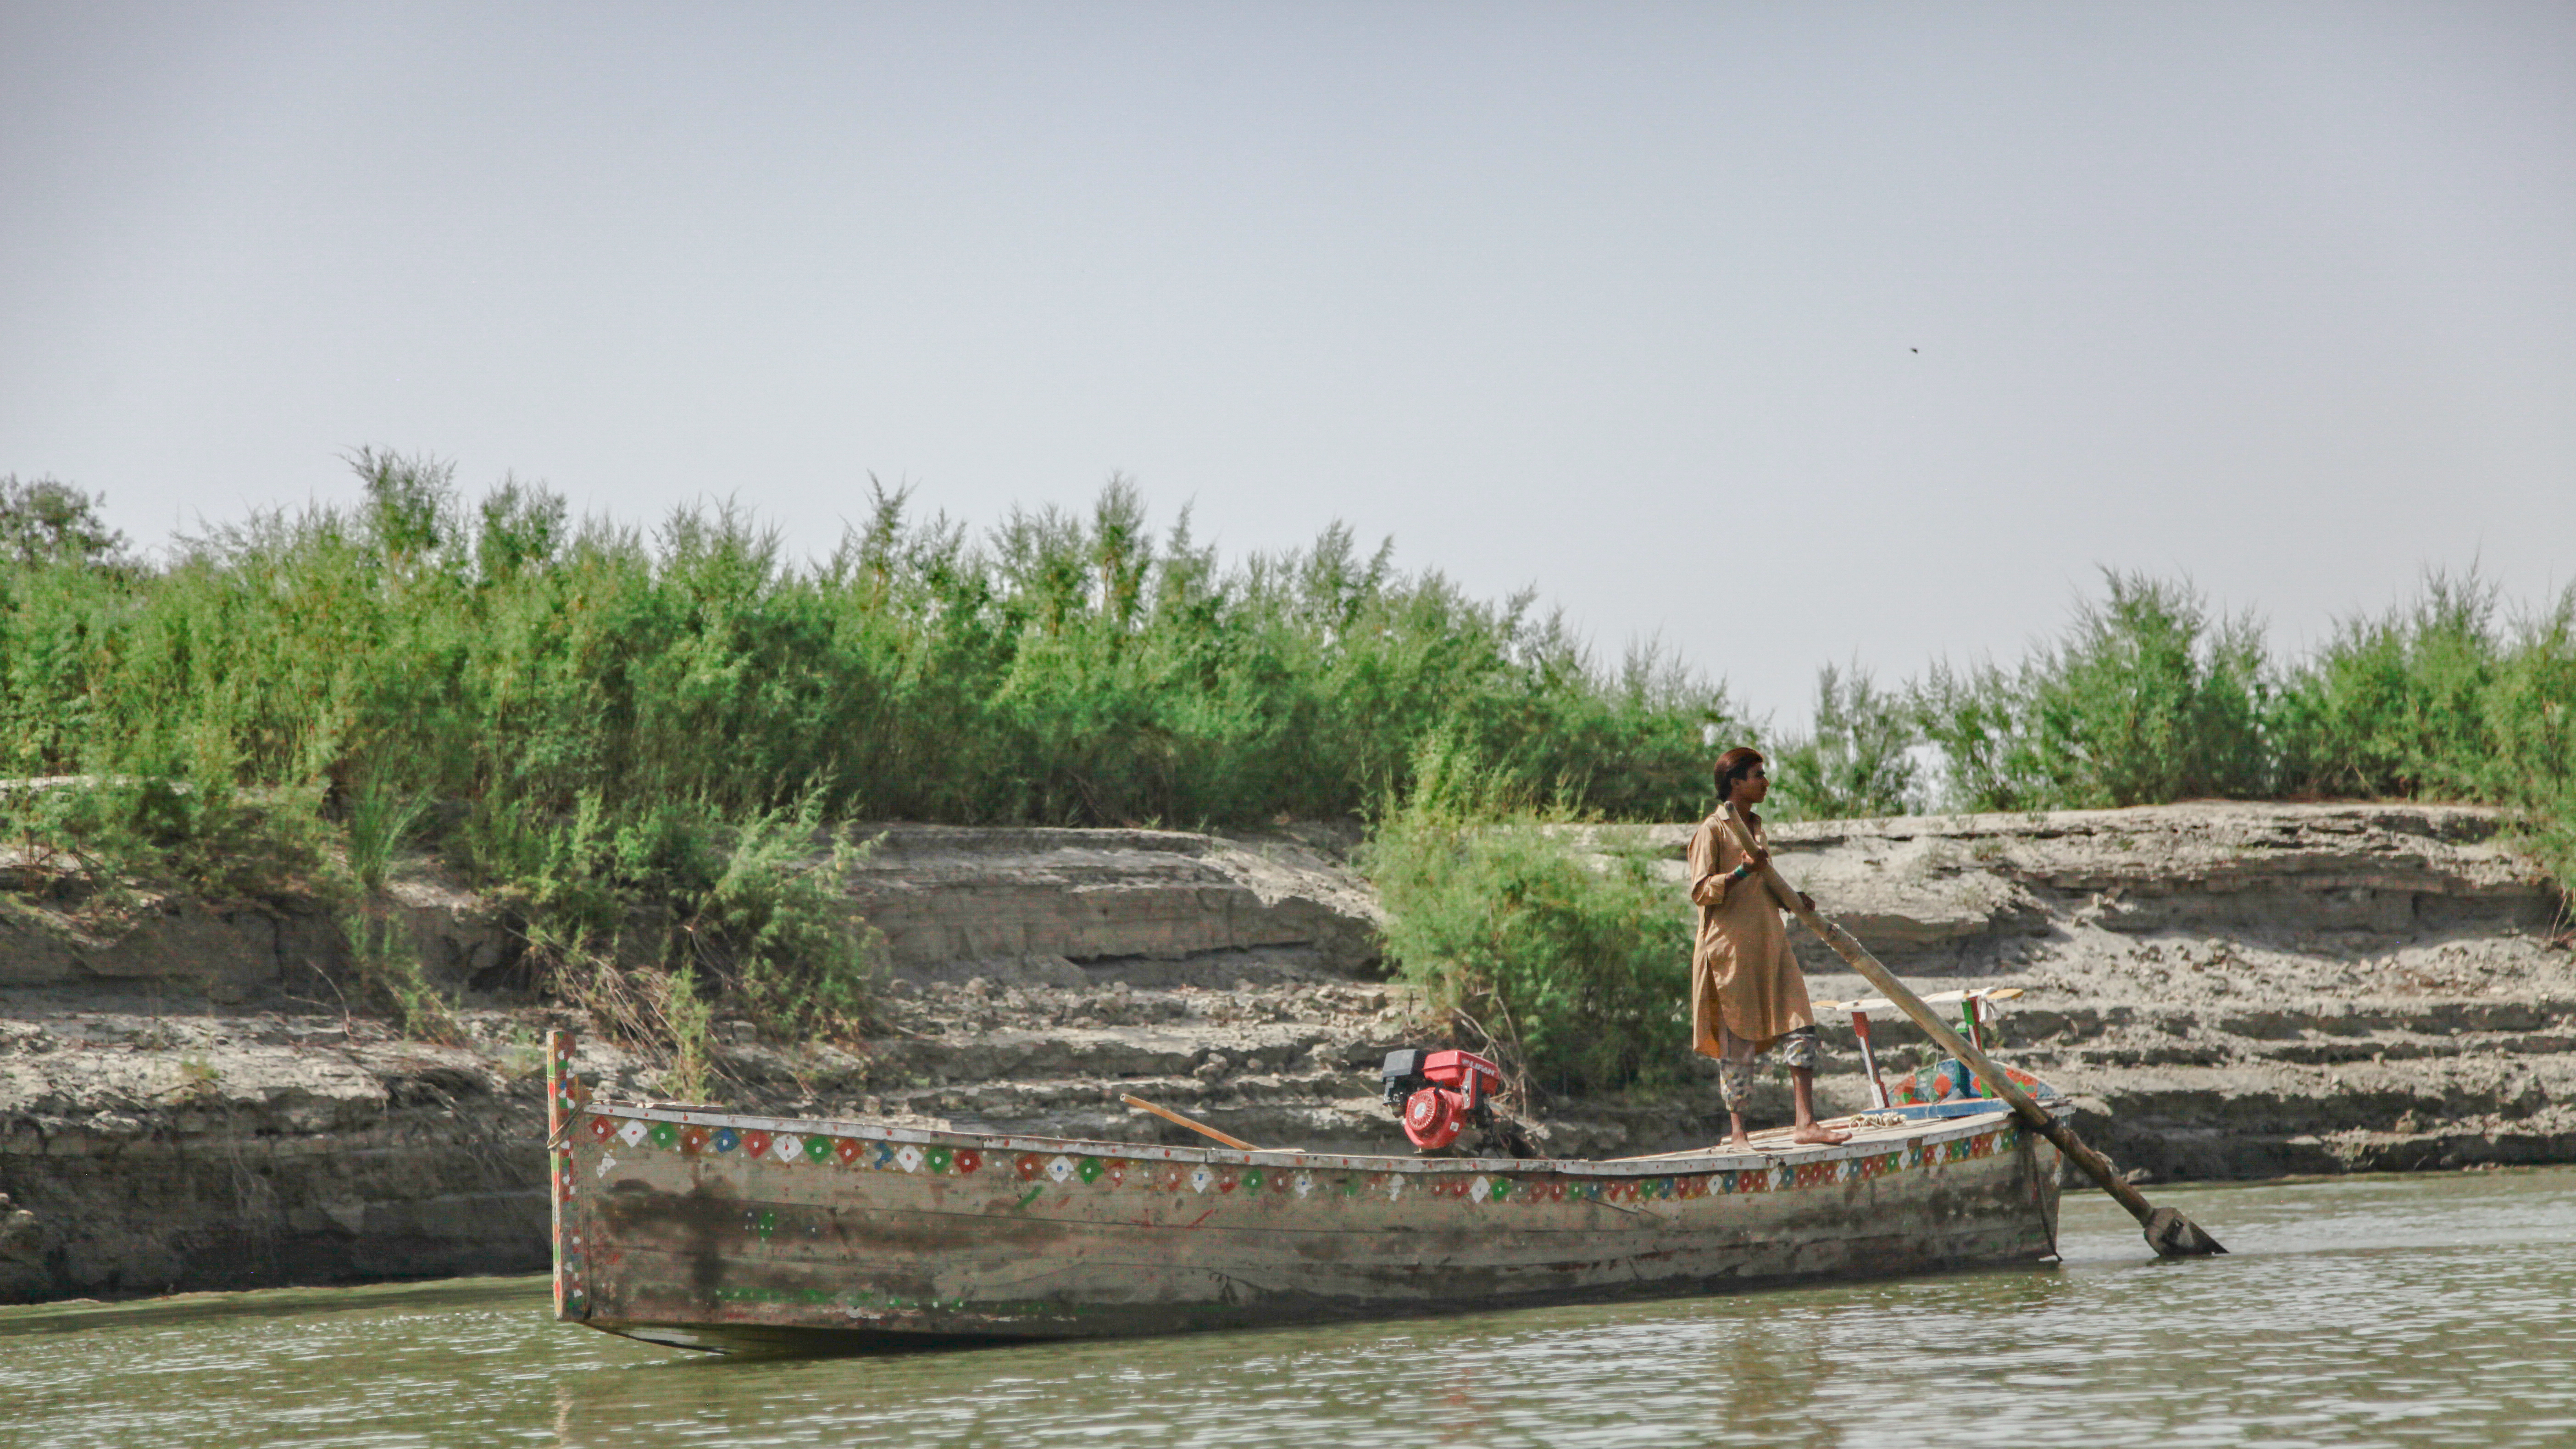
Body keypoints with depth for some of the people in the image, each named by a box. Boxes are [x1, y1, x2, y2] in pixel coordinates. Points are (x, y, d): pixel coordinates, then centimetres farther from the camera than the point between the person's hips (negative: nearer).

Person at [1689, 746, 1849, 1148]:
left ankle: (1806, 1123, -2)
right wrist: (1741, 872, -25)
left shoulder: (1755, 828, 18)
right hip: (1732, 946, -7)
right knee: (1738, 1041, -3)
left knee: (1800, 1027, -2)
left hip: (1770, 942, 7)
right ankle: (1738, 1134, 5)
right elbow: (1700, 892, -13)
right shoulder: (1713, 830, -6)